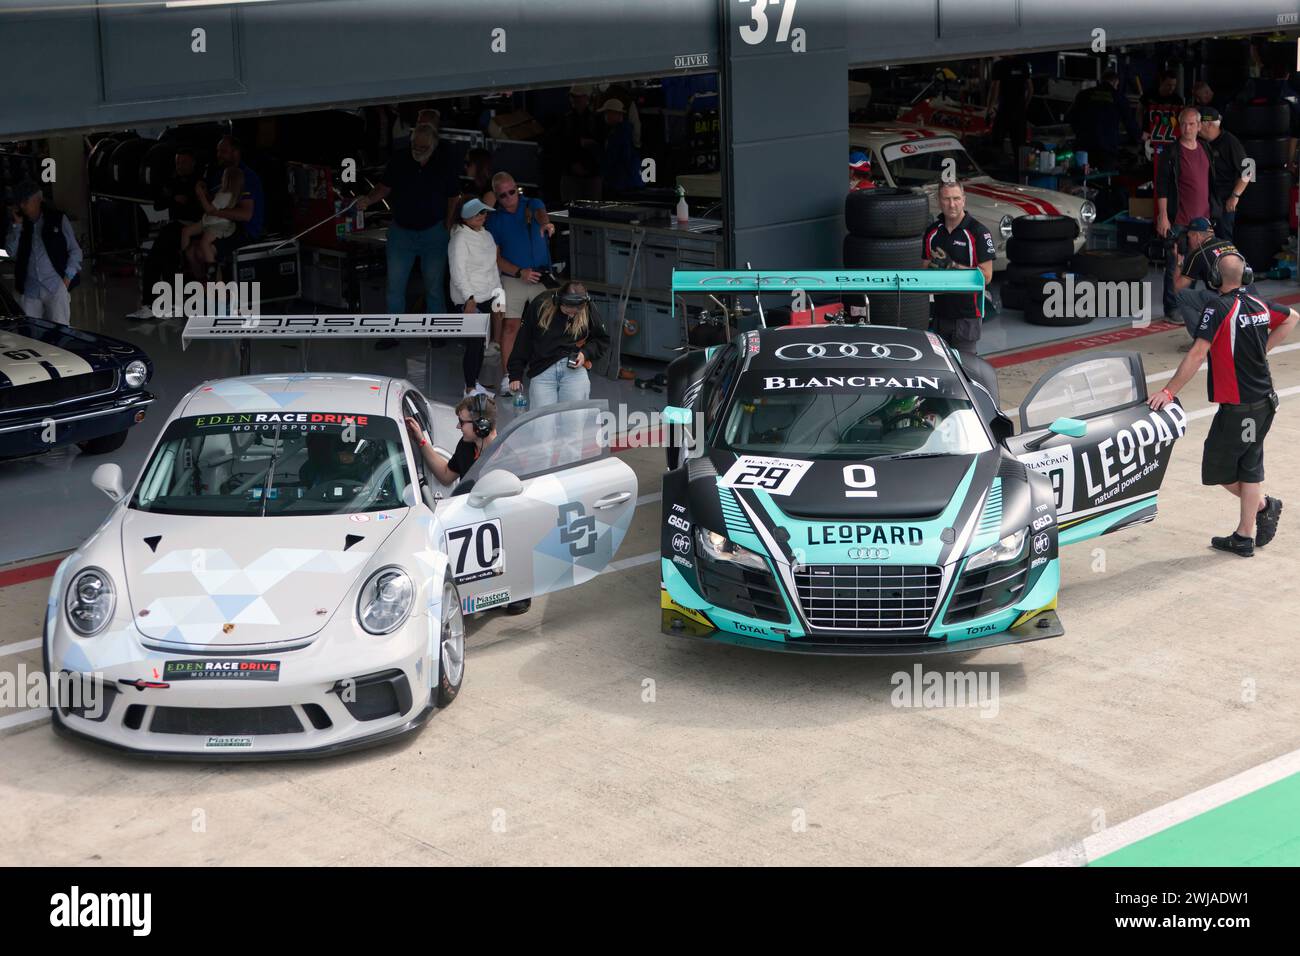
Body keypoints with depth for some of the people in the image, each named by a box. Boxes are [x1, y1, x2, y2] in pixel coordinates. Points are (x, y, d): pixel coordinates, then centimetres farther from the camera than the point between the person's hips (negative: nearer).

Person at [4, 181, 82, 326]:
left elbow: (75, 250, 7)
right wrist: (16, 226, -4)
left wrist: (68, 277, -4)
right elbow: (11, 253, 3)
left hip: (56, 287, -3)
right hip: (29, 289, 3)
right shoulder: (19, 222, 11)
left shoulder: (57, 219, 3)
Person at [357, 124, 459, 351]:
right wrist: (369, 199, -16)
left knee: (434, 286, 10)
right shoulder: (399, 161, -7)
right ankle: (392, 333, 9)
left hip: (433, 232, -1)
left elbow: (453, 198, 2)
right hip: (401, 231, 1)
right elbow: (385, 187, 3)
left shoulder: (443, 165, -8)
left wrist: (449, 228, -2)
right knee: (395, 285, 1)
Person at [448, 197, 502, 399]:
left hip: (486, 296, 8)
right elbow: (458, 272, -18)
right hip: (468, 299, -8)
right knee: (474, 341, -8)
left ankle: (475, 381, 22)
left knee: (482, 340, 11)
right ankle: (470, 388, -3)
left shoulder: (487, 235, 13)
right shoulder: (460, 239, -13)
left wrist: (497, 292, 18)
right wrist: (469, 299, -22)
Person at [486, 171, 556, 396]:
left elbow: (541, 213, -23)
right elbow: (495, 257, 1)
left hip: (542, 277, 0)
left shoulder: (533, 205, 3)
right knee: (510, 326, -7)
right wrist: (519, 272, -14)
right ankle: (507, 376, -3)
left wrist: (545, 224, -48)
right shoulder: (495, 220, 4)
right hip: (513, 279, 0)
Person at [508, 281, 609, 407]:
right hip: (542, 371, -1)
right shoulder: (538, 307, 0)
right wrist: (515, 375, 6)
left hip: (574, 368, 1)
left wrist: (586, 353, -3)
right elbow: (523, 342, 7)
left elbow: (602, 340, 17)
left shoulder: (588, 310, 3)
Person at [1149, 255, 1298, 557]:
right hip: (1264, 400, 8)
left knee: (1218, 469, 5)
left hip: (1237, 407, -8)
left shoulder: (1219, 309, -17)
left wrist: (1169, 391, -17)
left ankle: (1263, 504, 10)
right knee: (1250, 468, 11)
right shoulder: (1258, 304, 7)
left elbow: (1197, 354, -22)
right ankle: (1244, 537, 14)